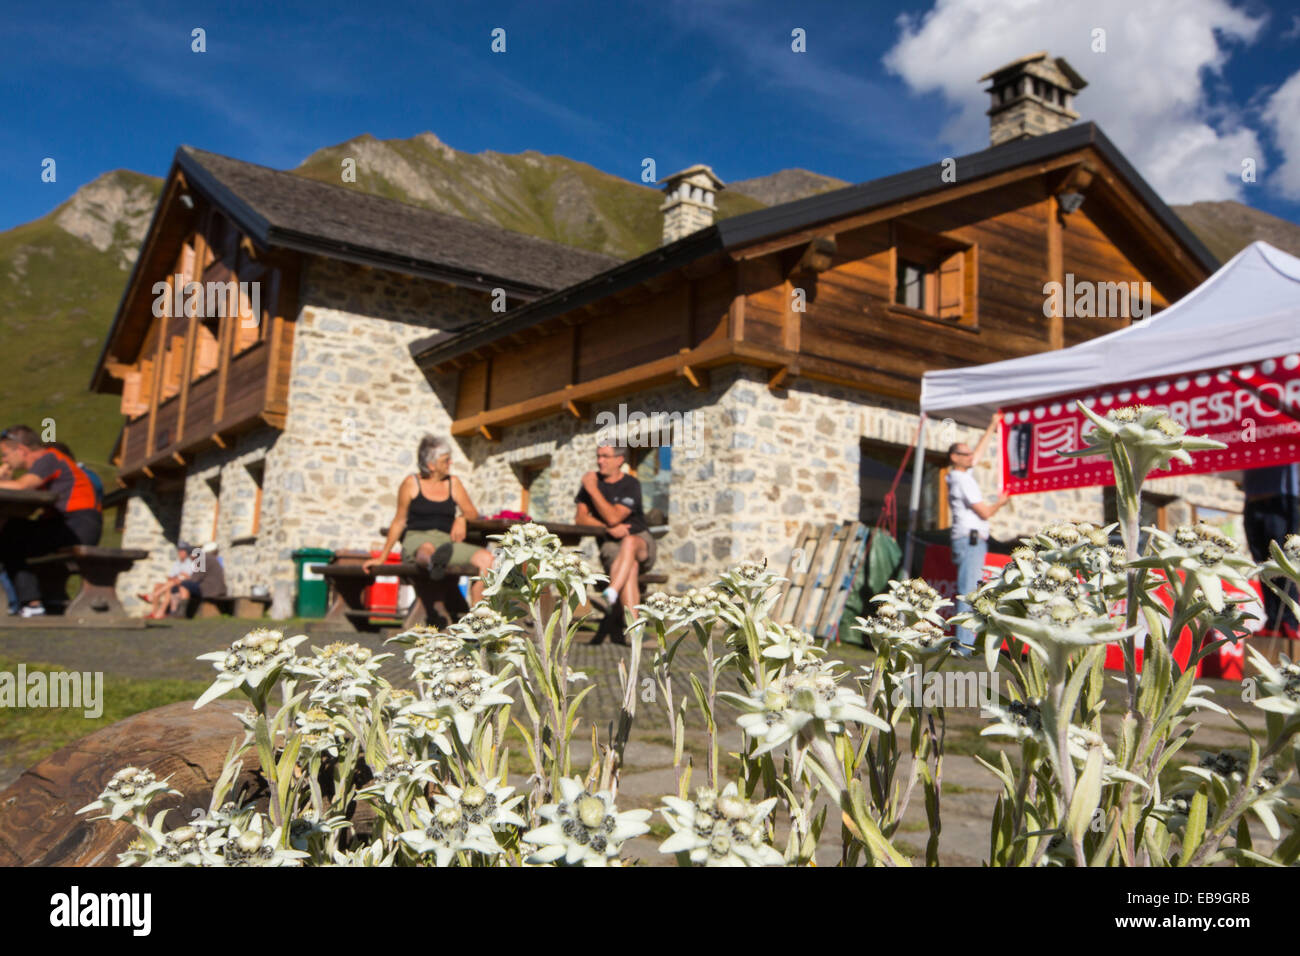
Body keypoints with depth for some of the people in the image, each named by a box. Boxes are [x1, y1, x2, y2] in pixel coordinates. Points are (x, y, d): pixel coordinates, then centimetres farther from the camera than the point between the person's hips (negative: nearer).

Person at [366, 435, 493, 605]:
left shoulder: (453, 483, 16)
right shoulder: (411, 484, 7)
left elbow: (472, 512, 18)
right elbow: (399, 521, 12)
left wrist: (462, 519, -7)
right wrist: (382, 557, 11)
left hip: (446, 541, 4)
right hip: (417, 539, -4)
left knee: (485, 557, -25)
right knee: (427, 549, -43)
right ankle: (435, 564, -81)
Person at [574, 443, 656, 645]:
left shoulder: (631, 485, -7)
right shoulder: (592, 480, 9)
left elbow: (613, 518, -19)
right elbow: (580, 518, 3)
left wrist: (593, 490, -16)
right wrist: (608, 528, -12)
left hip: (641, 543, -1)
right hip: (610, 545, 1)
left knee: (629, 542, -39)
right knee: (631, 567, -34)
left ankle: (611, 593, -60)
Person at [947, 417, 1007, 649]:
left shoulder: (960, 476, 18)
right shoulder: (962, 480, -10)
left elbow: (979, 451, 31)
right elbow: (984, 513, -12)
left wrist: (993, 426, 35)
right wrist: (1000, 503, 7)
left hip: (971, 541, 10)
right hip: (971, 540, -10)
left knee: (968, 592, 7)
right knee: (967, 593, -13)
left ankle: (965, 642, 7)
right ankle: (964, 643, -16)